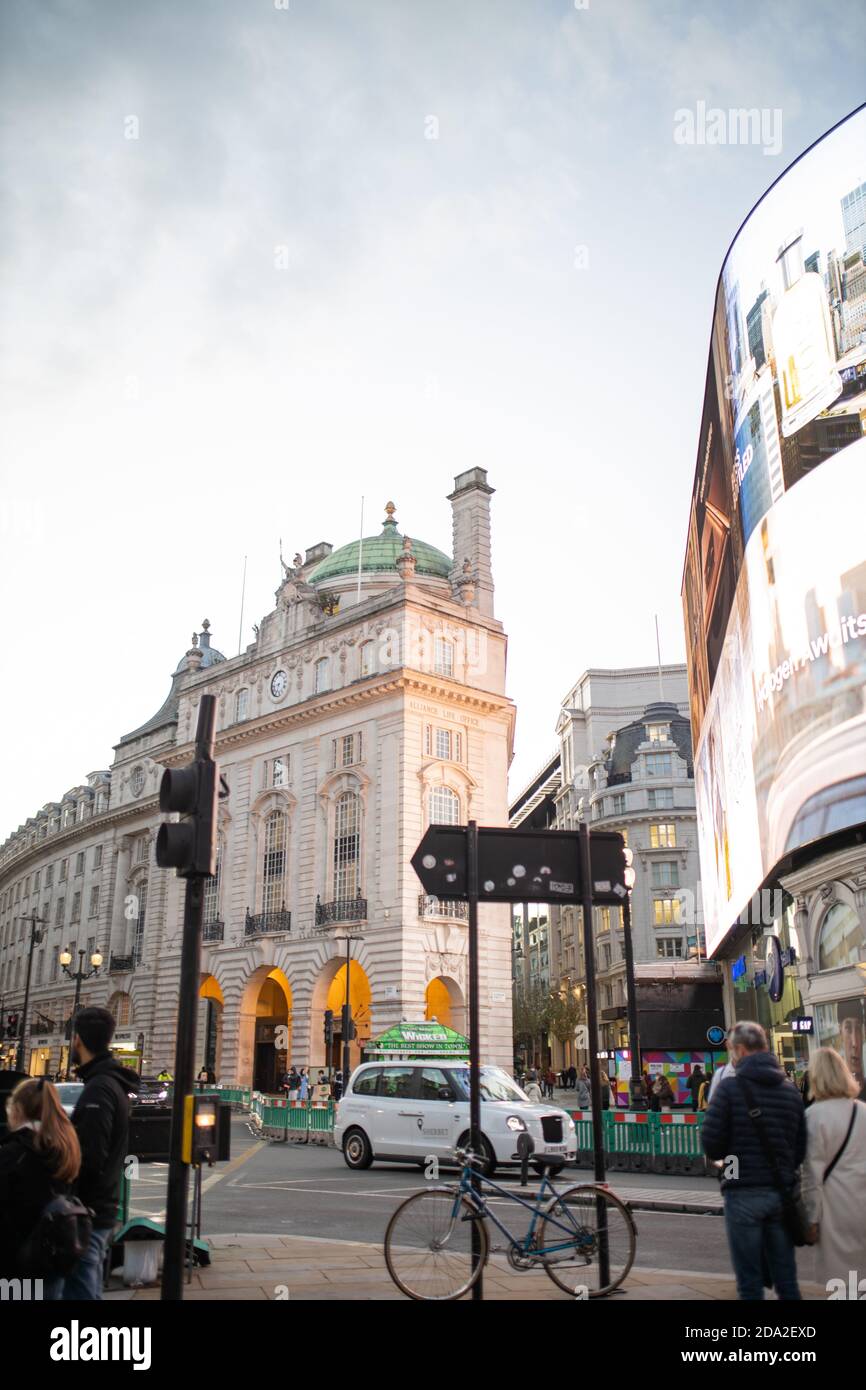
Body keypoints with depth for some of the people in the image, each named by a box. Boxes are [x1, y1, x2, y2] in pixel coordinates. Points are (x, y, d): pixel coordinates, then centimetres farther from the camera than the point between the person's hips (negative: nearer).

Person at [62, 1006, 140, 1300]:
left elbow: (89, 1157, -23)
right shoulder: (111, 1083, 13)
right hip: (100, 1208, 10)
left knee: (78, 1292, -5)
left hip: (87, 1212, -10)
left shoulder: (98, 1089, -18)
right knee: (88, 1291, 18)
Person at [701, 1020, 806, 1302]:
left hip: (743, 1193, -4)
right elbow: (801, 1149, 7)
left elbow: (710, 1143, -11)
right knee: (786, 1279, 12)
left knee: (749, 1281, 4)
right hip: (781, 1193, 5)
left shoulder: (729, 1087, -9)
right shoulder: (790, 1091, 6)